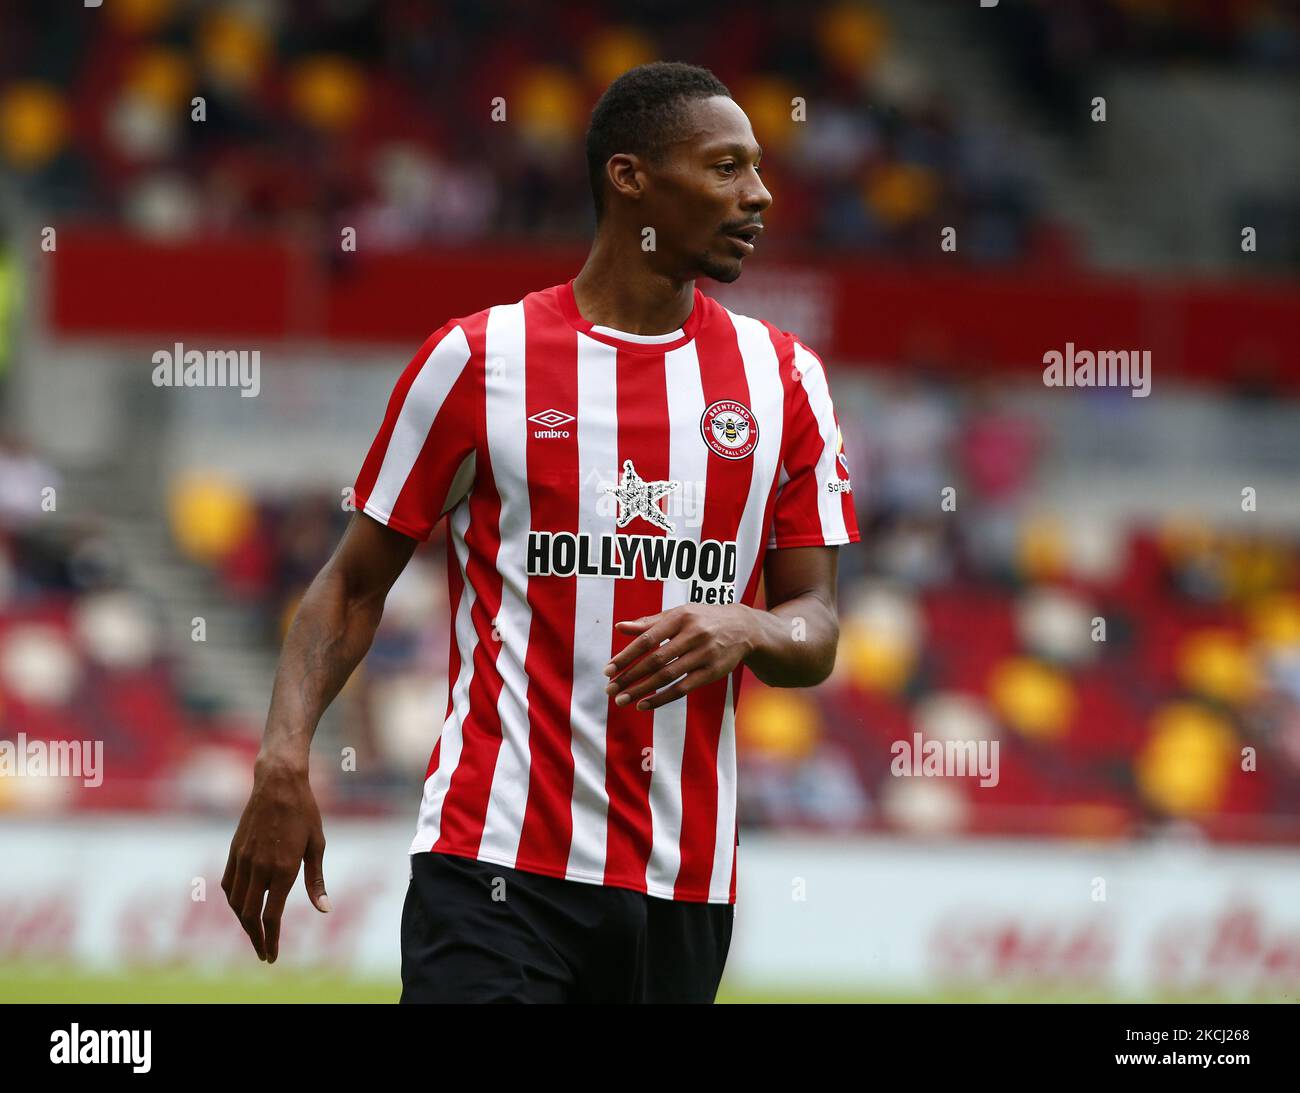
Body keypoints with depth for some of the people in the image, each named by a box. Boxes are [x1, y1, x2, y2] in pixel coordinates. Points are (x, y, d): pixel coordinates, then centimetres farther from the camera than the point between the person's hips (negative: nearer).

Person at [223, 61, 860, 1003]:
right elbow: (355, 585, 7)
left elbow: (817, 632, 10)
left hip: (685, 879, 4)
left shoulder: (784, 378, 10)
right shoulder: (478, 359, 1)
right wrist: (284, 760, -8)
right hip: (495, 852, -3)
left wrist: (745, 630, -14)